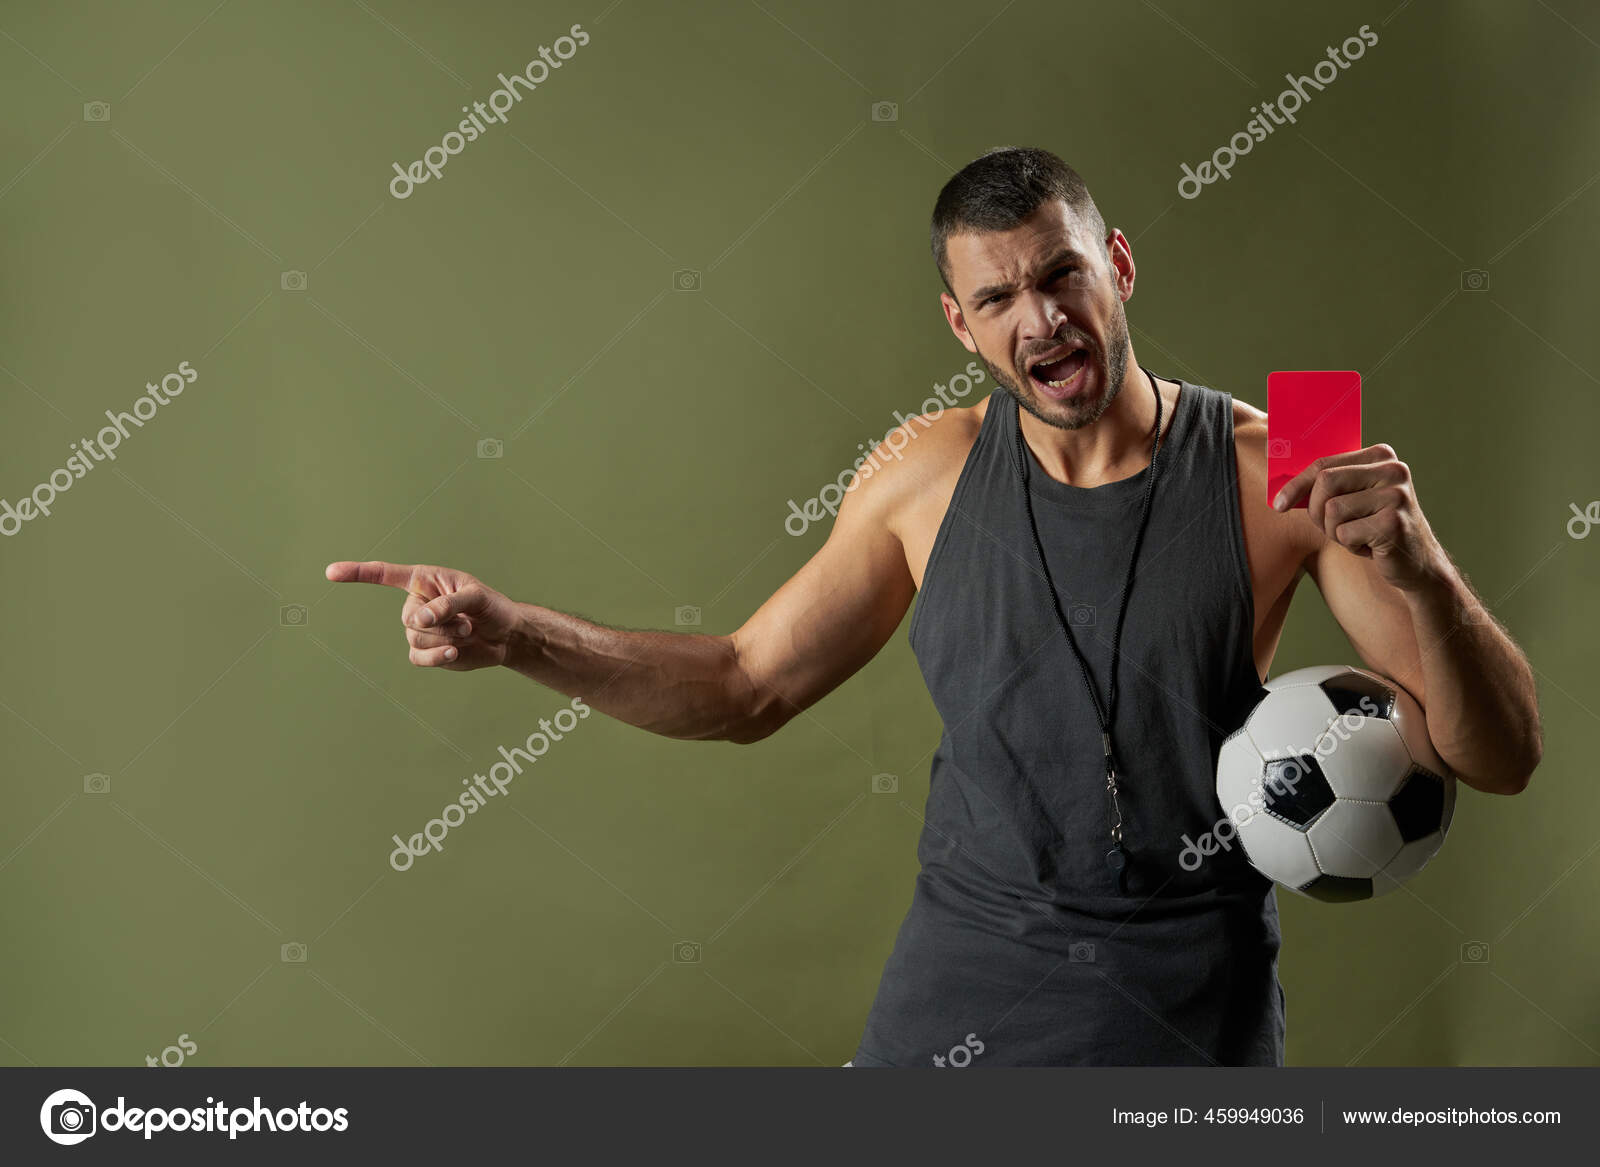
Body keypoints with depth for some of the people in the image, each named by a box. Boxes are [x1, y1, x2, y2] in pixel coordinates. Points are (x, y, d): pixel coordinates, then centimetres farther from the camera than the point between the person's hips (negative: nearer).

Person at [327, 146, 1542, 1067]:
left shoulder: (1274, 472, -12)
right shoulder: (933, 473, -4)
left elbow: (1502, 758, -11)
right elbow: (748, 685, 5)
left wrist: (1419, 568, -31)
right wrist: (515, 635, -6)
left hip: (1196, 998, -2)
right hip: (969, 974, 2)